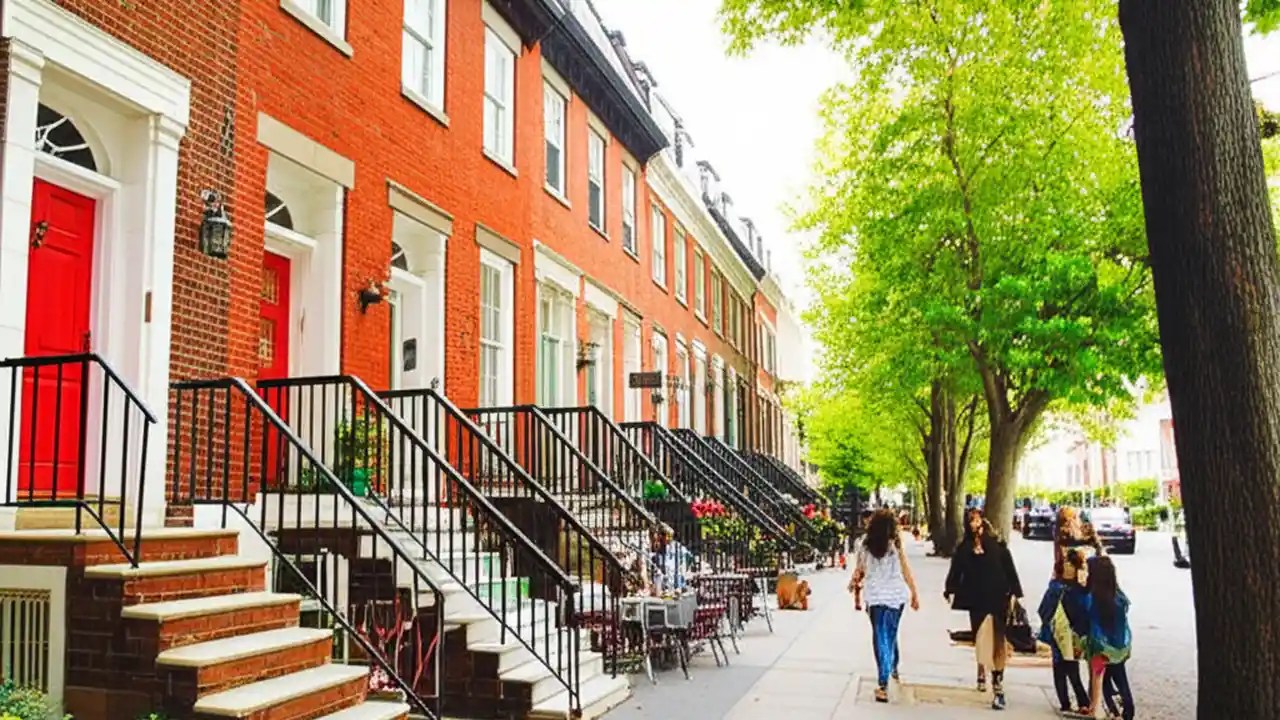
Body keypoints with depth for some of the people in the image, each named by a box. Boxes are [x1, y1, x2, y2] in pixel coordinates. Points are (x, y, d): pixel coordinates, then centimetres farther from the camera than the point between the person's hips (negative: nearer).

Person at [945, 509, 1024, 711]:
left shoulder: (998, 546, 1)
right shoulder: (963, 549, 5)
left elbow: (1010, 570, 2)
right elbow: (955, 572, 3)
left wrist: (1014, 593, -4)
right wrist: (951, 591, -10)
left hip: (998, 600, -1)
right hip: (977, 602, 1)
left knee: (998, 644, 0)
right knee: (982, 642, -2)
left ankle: (997, 687, 7)